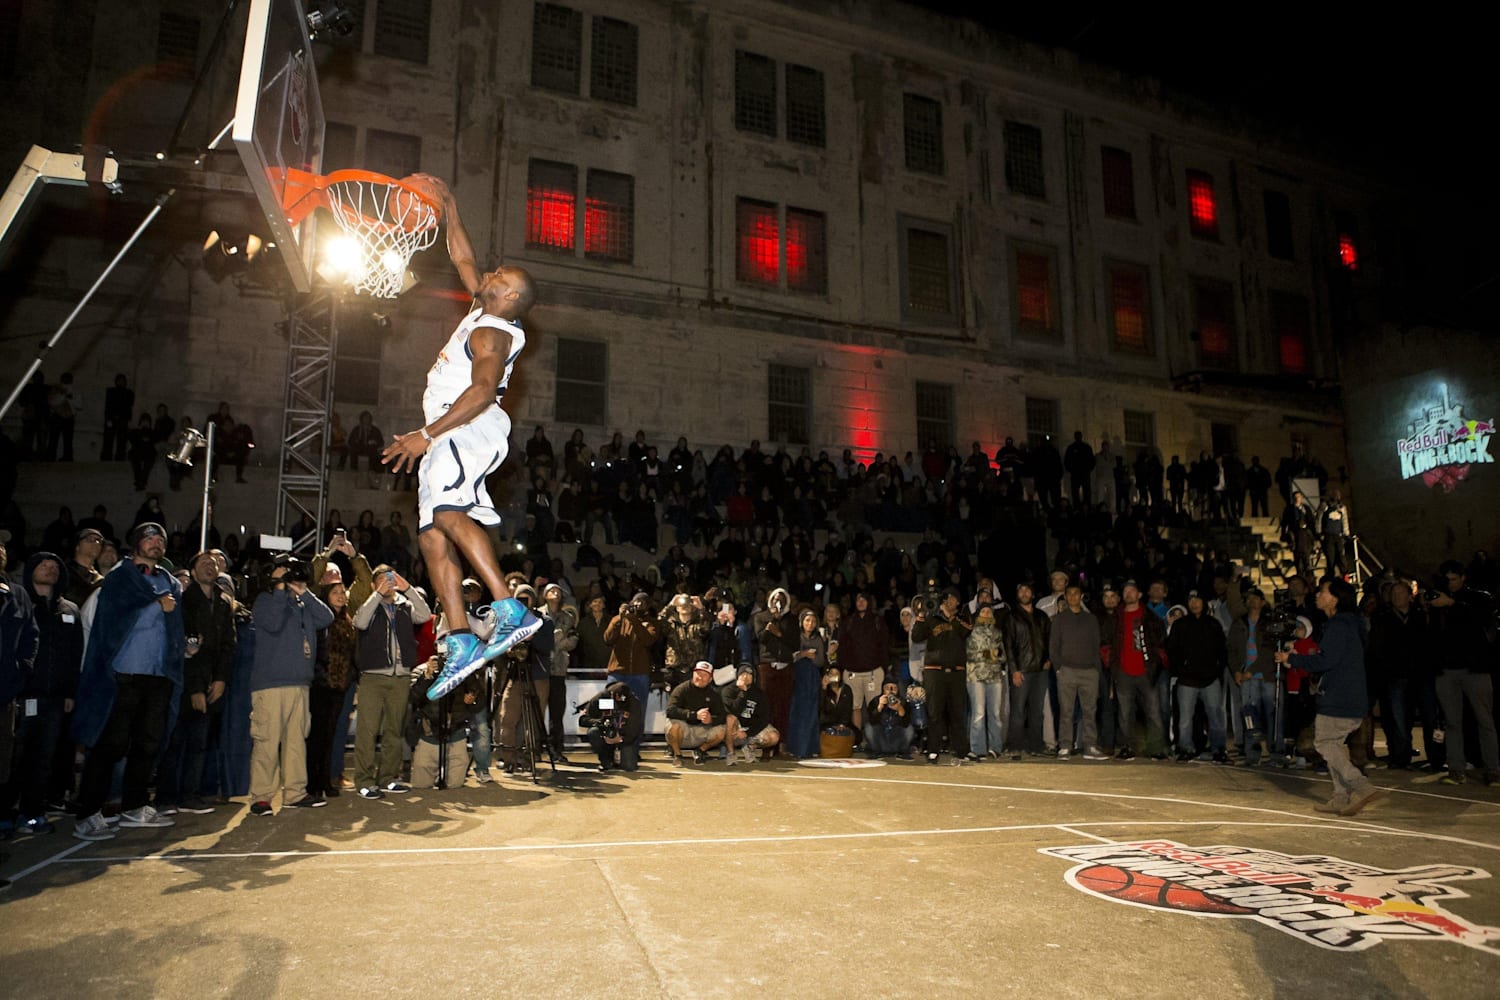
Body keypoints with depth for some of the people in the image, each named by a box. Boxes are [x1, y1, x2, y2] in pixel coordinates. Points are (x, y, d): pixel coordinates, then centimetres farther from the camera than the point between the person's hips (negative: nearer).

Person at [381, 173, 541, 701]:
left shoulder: (491, 332, -7)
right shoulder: (484, 313, 21)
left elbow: (483, 390, -23)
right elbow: (463, 261, 36)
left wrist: (427, 433, -25)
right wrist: (448, 208, 35)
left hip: (472, 430, -10)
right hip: (450, 439, 10)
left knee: (448, 512, -32)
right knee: (432, 536, 2)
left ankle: (511, 611, -37)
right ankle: (461, 643, -2)